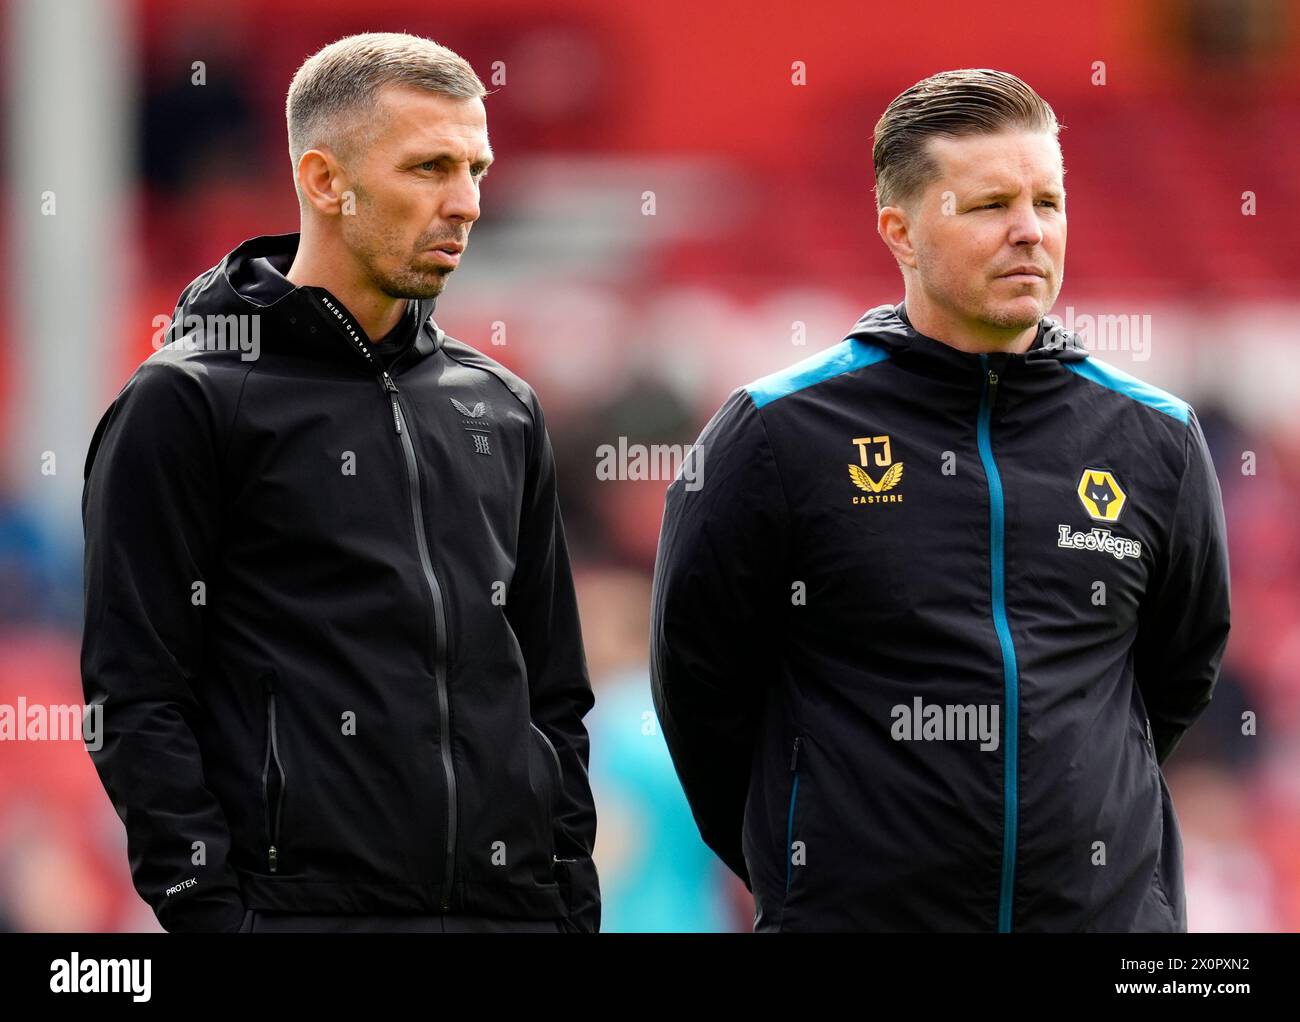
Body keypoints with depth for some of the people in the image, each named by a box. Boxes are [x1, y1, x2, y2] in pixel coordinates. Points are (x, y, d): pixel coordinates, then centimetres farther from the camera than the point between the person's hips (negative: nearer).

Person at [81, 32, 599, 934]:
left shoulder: (503, 410, 17)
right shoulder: (186, 403, -2)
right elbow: (139, 701, -6)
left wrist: (573, 905, 11)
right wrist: (211, 910, -14)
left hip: (511, 902, 5)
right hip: (304, 905, -5)